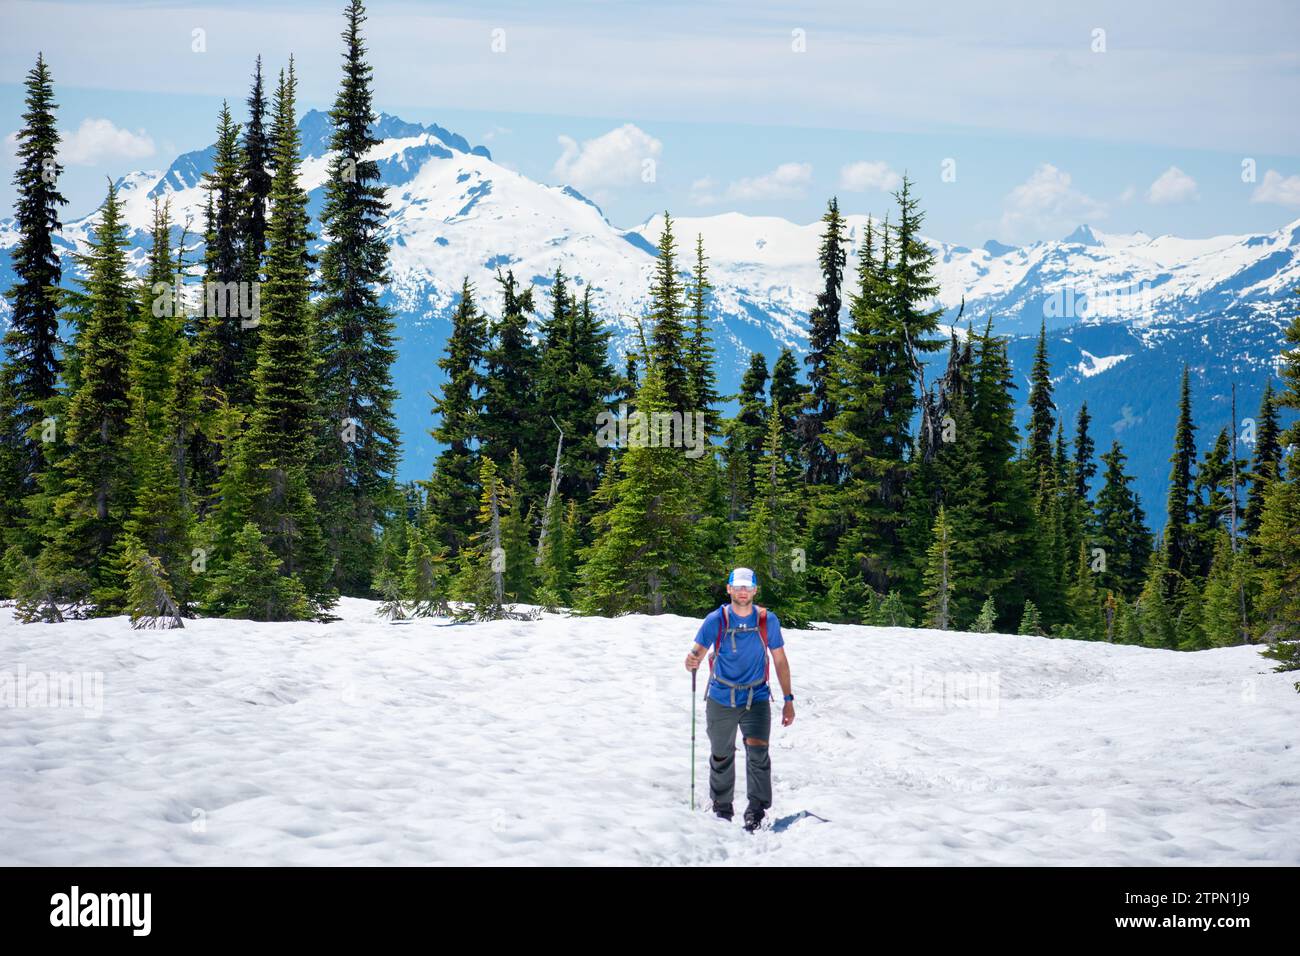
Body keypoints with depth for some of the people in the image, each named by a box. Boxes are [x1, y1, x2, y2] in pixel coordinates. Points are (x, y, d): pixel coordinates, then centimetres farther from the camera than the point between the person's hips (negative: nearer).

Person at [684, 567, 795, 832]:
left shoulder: (768, 621, -3)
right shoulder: (716, 620, -6)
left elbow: (780, 660, 5)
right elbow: (697, 651, -10)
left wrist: (788, 700, 3)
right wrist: (691, 662, -36)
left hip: (756, 698, -1)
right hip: (721, 699, 1)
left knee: (757, 750, -20)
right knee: (721, 757, 12)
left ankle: (756, 809, -12)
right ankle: (722, 809, 29)